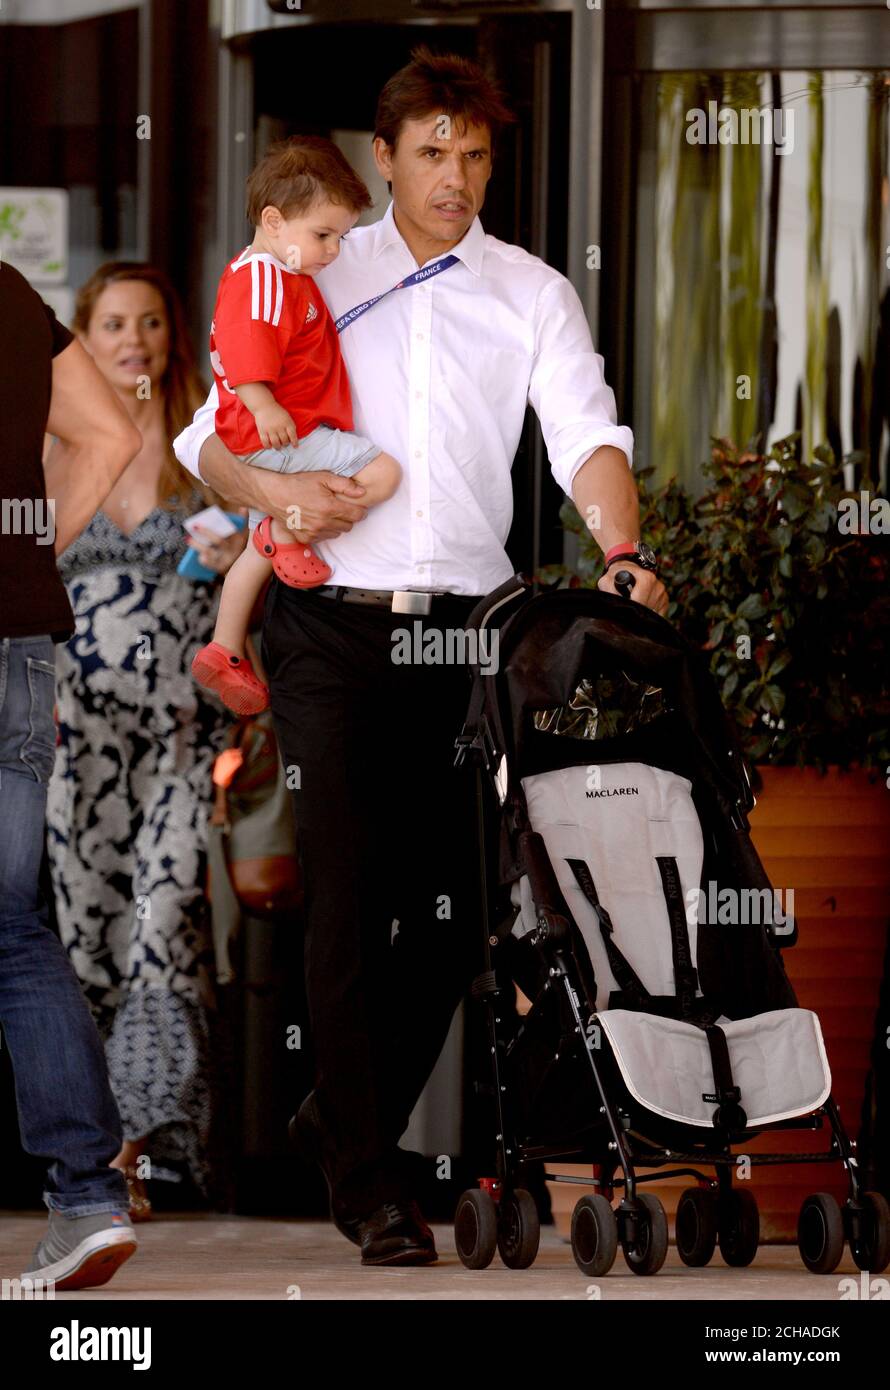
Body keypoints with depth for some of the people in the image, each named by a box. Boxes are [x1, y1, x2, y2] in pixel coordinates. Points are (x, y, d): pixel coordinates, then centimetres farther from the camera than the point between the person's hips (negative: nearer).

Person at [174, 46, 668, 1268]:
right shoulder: (316, 278, 10)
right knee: (351, 892, -9)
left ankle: (343, 1118, 21)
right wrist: (279, 492, -12)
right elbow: (210, 435, 10)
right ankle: (369, 1179, -6)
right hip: (331, 626, -1)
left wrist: (622, 551, -23)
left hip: (466, 623, 2)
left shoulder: (531, 294, 11)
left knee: (455, 900, 0)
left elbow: (585, 434, -4)